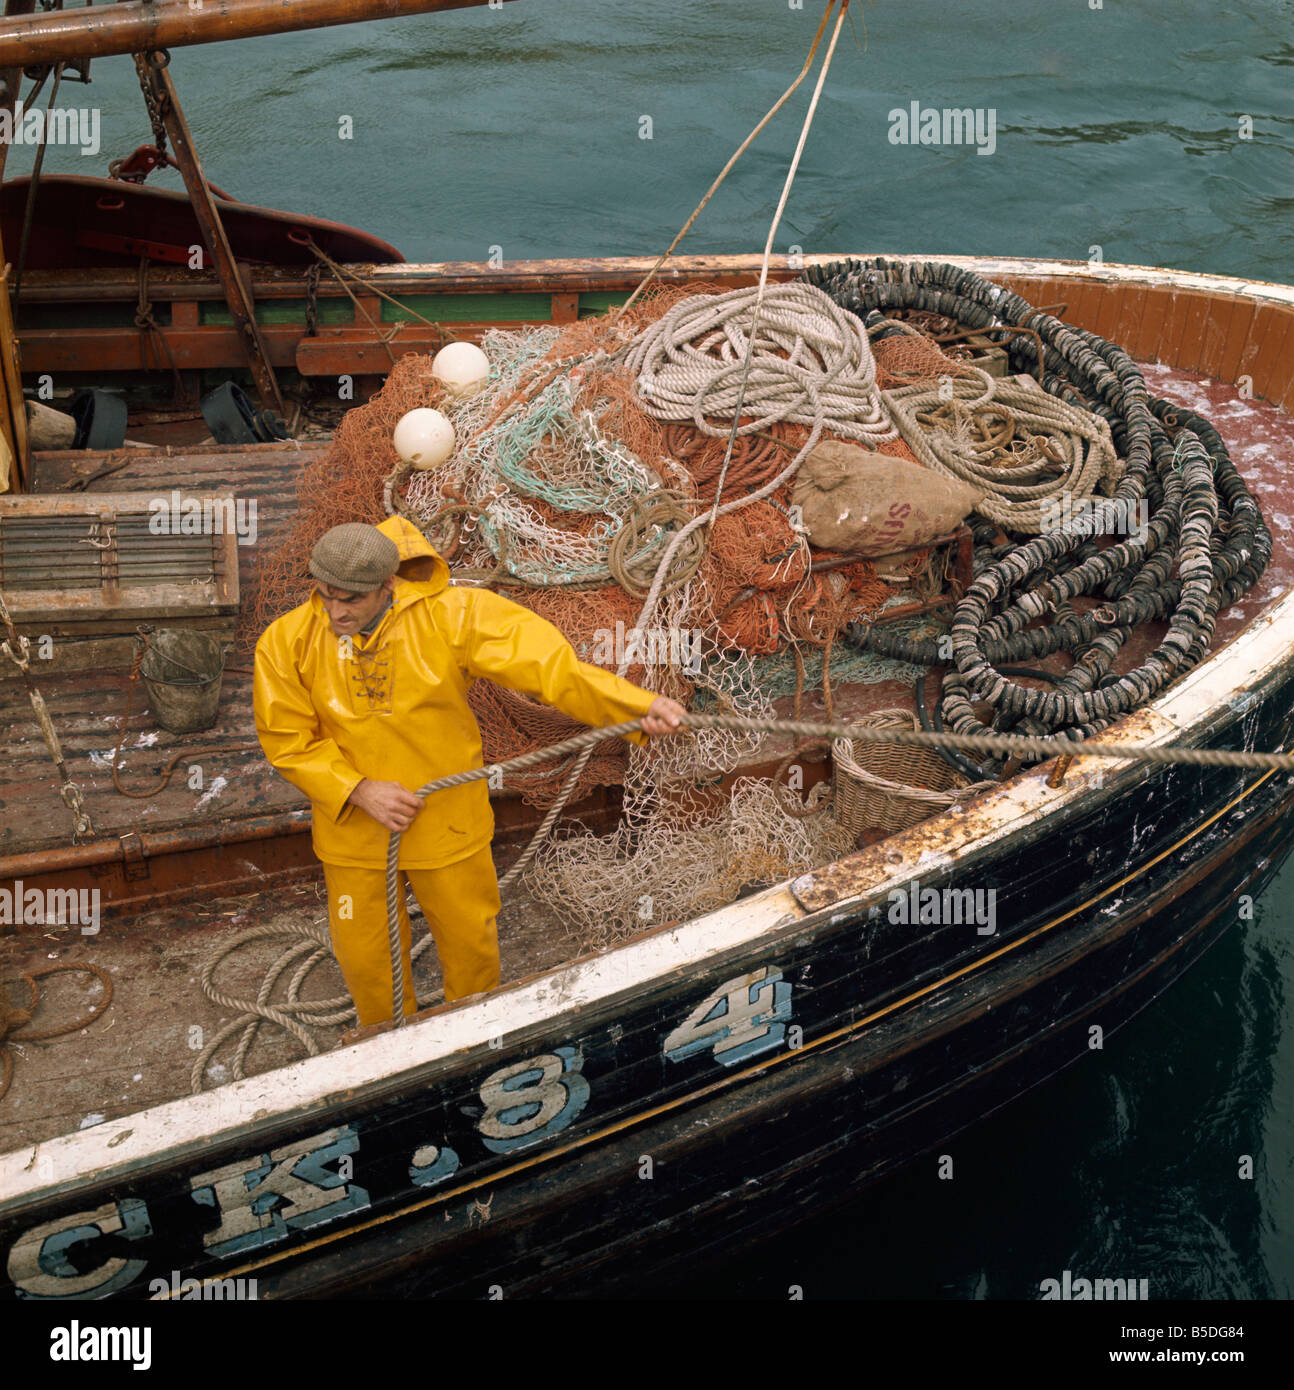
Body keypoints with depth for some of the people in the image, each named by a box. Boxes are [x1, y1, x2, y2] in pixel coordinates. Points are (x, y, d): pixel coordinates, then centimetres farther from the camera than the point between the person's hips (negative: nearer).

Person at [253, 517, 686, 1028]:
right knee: (364, 955, 16)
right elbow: (287, 741, -9)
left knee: (470, 941, 17)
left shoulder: (448, 617, -20)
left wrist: (639, 704, -35)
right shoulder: (286, 644, -15)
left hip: (446, 821, -1)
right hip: (353, 828, 1)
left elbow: (547, 662, -25)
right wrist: (359, 791, -23)